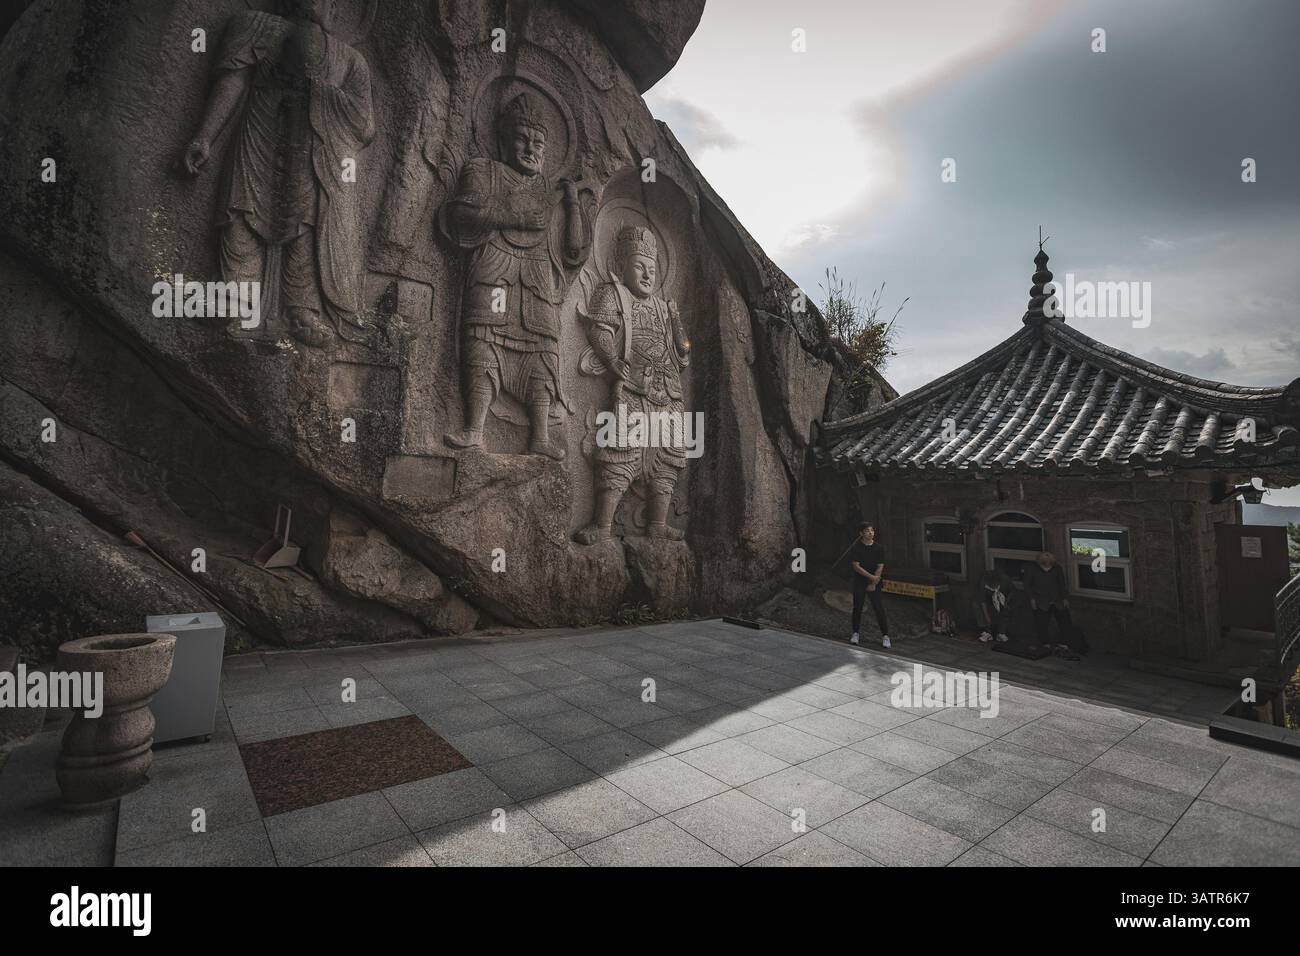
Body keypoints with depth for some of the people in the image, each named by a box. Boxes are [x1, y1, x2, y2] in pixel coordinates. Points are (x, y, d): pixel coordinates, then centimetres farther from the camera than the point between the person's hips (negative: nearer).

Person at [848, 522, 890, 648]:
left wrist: (873, 584, -8)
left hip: (875, 583, 1)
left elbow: (880, 567, -2)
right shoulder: (855, 548, -5)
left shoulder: (879, 548, 0)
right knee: (857, 608, 6)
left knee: (879, 609, -3)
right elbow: (856, 566, -11)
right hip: (859, 582, -1)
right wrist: (871, 577, -16)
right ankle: (855, 633, 19)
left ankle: (885, 636, 5)